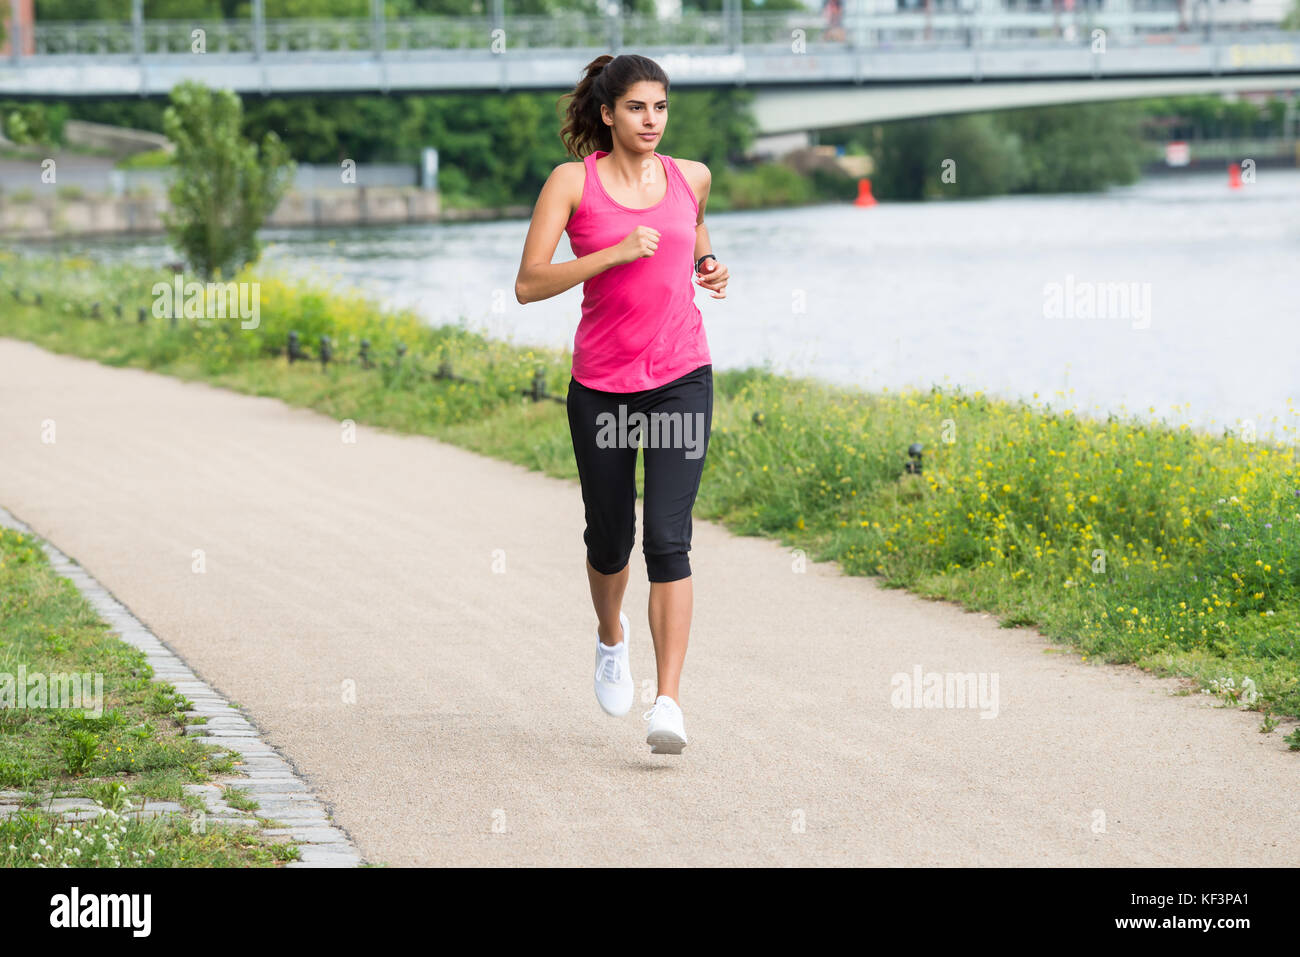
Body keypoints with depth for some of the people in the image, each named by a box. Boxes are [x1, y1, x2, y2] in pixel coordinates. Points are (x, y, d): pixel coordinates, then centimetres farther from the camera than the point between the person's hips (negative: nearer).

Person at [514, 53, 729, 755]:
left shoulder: (690, 177, 5)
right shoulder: (572, 182, -5)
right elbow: (528, 284, -12)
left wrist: (709, 265, 7)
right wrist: (614, 253, -21)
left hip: (680, 379, 0)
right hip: (602, 383, 0)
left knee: (668, 539, -13)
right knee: (610, 538, 13)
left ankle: (668, 703, -17)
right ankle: (612, 637, 47)